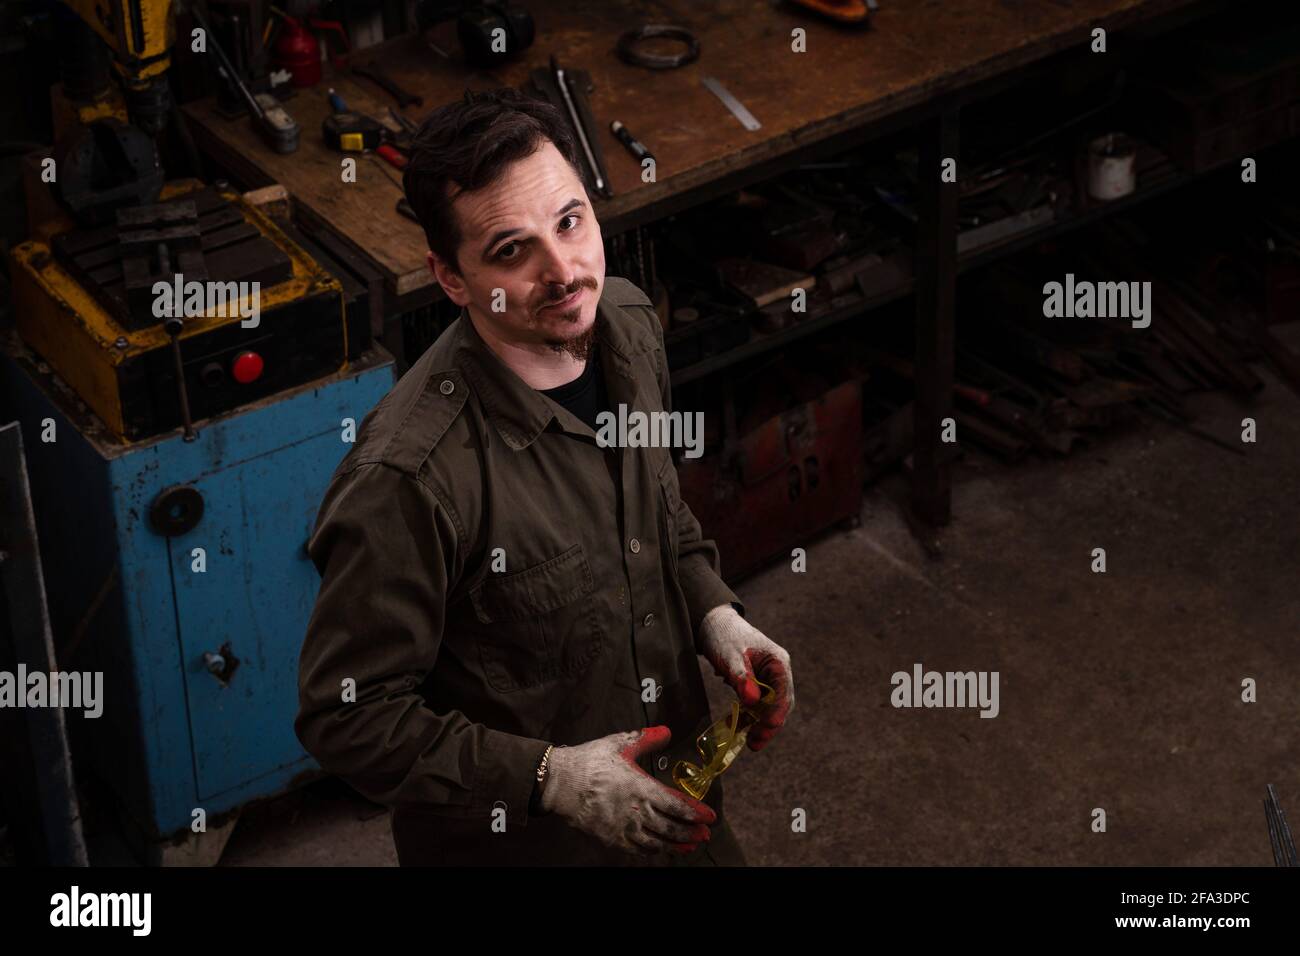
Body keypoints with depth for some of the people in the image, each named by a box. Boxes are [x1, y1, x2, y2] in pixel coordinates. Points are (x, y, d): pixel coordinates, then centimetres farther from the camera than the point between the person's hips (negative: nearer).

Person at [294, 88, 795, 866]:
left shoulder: (628, 323, -10)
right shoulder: (408, 479, -33)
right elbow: (347, 717, -24)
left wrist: (715, 615, -5)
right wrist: (550, 779, -27)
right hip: (515, 838, -6)